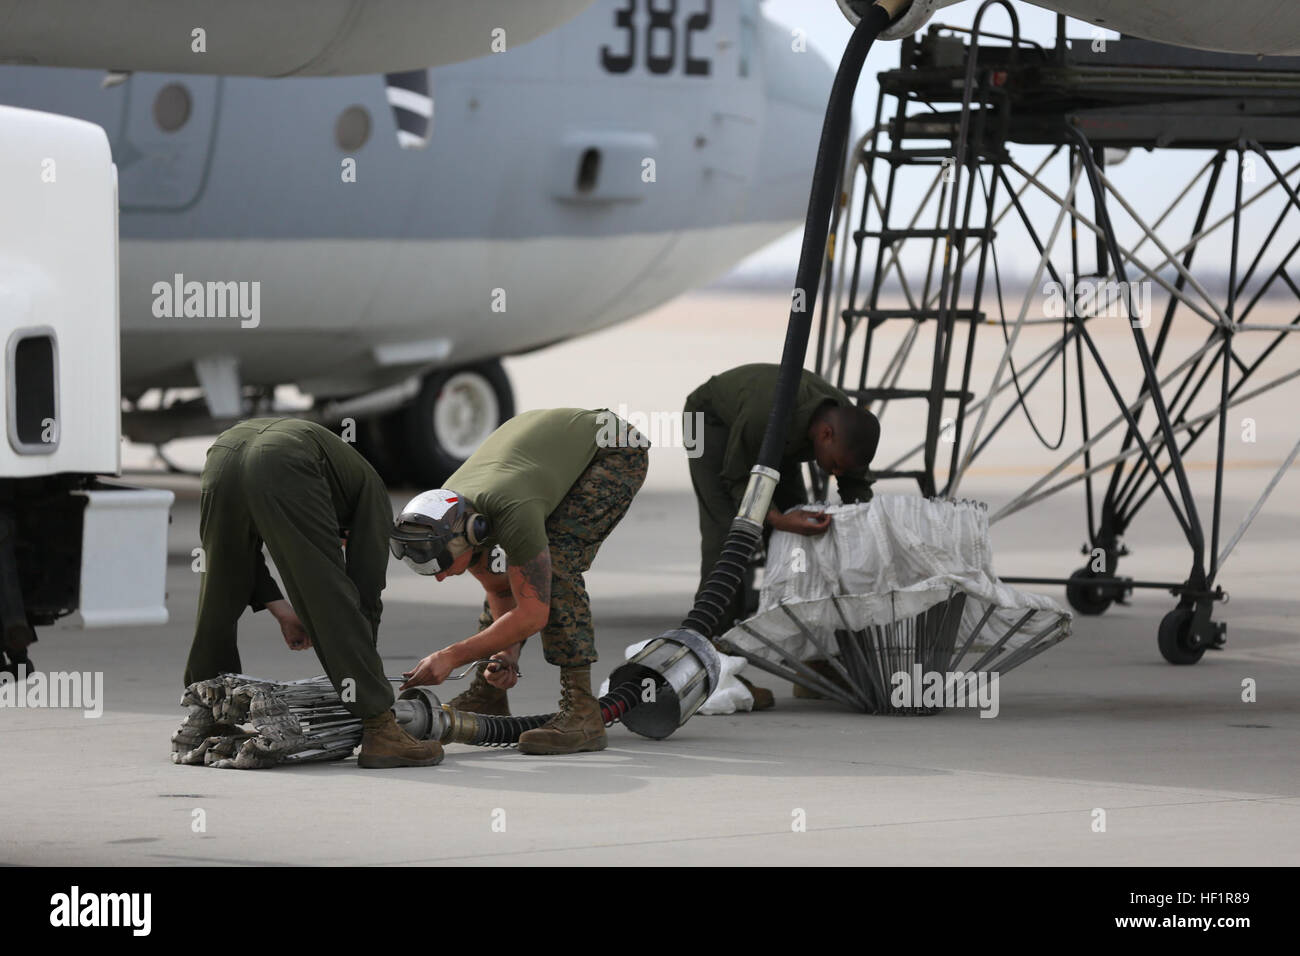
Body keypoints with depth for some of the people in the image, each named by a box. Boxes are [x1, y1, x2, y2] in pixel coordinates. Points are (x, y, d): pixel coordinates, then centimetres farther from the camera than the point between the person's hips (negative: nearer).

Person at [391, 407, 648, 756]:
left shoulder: (512, 514, -40)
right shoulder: (442, 523, -15)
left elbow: (532, 614, -33)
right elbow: (499, 590, -1)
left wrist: (452, 657, -32)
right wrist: (506, 653, -17)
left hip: (616, 449, -8)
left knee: (555, 565, -24)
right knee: (505, 569, 1)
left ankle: (581, 713, -25)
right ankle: (488, 697, 18)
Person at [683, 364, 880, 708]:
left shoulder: (847, 424, -25)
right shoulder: (768, 414, -43)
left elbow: (856, 488, -9)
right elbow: (737, 479, -30)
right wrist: (778, 520, -45)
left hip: (771, 437, 6)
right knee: (729, 538, -19)